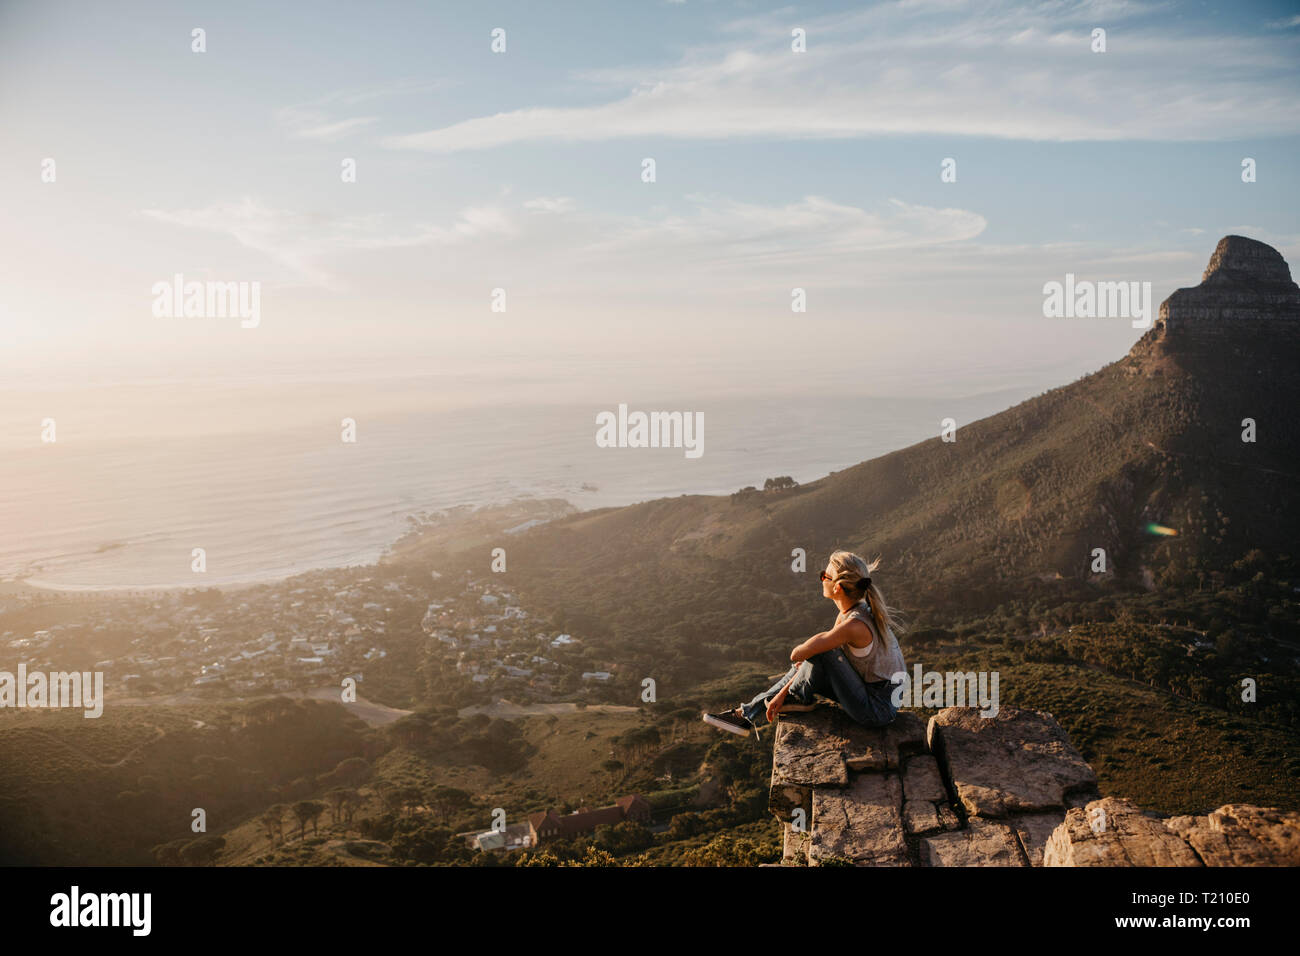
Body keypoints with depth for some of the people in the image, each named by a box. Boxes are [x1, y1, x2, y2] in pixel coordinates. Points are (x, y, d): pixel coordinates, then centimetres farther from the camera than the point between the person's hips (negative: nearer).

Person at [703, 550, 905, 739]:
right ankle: (747, 714, 15)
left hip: (879, 709, -9)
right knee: (805, 669, 10)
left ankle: (800, 697, 8)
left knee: (821, 652, -19)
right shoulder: (848, 614, 0)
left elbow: (797, 655, -22)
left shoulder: (854, 625, -29)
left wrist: (798, 653, 2)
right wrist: (783, 692, 6)